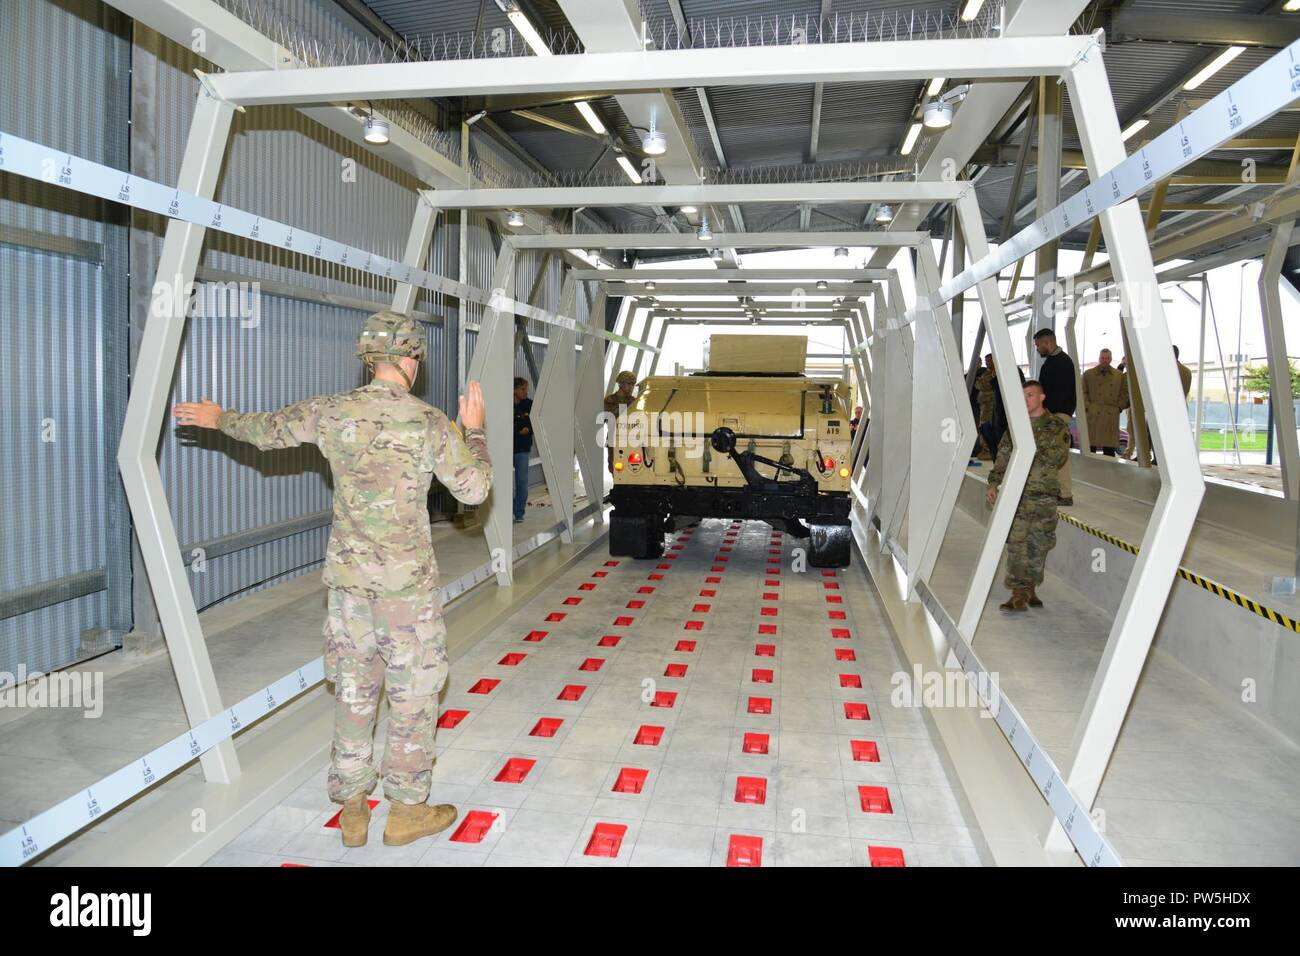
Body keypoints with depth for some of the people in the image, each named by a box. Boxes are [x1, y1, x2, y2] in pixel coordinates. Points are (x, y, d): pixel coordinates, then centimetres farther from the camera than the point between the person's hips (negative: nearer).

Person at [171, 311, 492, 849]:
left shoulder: (330, 412, 0)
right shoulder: (429, 422, -11)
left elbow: (267, 429, 17)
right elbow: (474, 489, -4)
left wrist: (218, 418, 37)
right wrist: (474, 430, 10)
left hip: (348, 577, 4)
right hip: (407, 582, -4)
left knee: (353, 691, 15)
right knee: (414, 694, 9)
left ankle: (351, 810, 26)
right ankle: (406, 810, 19)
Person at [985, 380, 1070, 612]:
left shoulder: (1057, 427, 4)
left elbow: (1057, 456, -9)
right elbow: (1002, 458, 10)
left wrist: (1034, 443, -13)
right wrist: (993, 484, 1)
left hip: (1044, 496, -1)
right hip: (1017, 494, 1)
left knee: (1039, 545, 6)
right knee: (1017, 543, -7)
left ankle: (1030, 588, 21)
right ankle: (1019, 594, -6)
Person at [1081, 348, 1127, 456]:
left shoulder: (1119, 375, 13)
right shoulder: (1088, 374, 9)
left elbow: (1125, 393, 16)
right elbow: (1083, 392, 7)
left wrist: (1119, 407, 5)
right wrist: (1087, 407, -4)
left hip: (1111, 416, 1)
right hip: (1092, 415, -1)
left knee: (1109, 449, 0)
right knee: (1091, 446, -3)